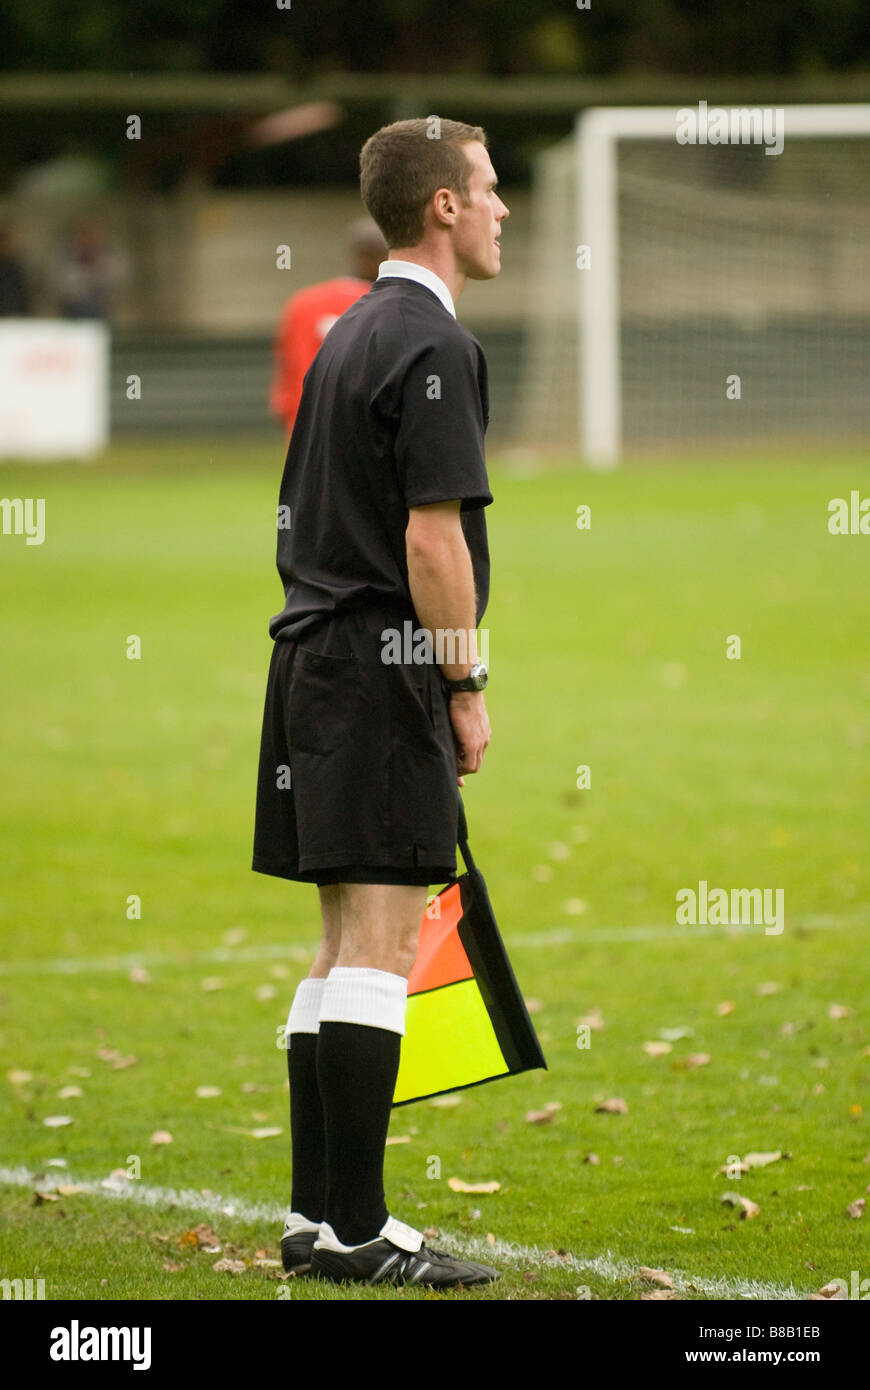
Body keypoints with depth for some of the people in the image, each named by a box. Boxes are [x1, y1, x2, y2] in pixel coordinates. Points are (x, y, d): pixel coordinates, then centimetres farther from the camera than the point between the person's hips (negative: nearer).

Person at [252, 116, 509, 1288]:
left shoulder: (353, 331, 17)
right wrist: (466, 687, -11)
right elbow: (432, 539, -18)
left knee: (344, 949, 11)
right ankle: (356, 1230, -11)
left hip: (316, 656, 10)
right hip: (383, 670, -10)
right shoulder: (432, 345, -12)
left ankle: (316, 1216, 12)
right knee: (381, 942, -9)